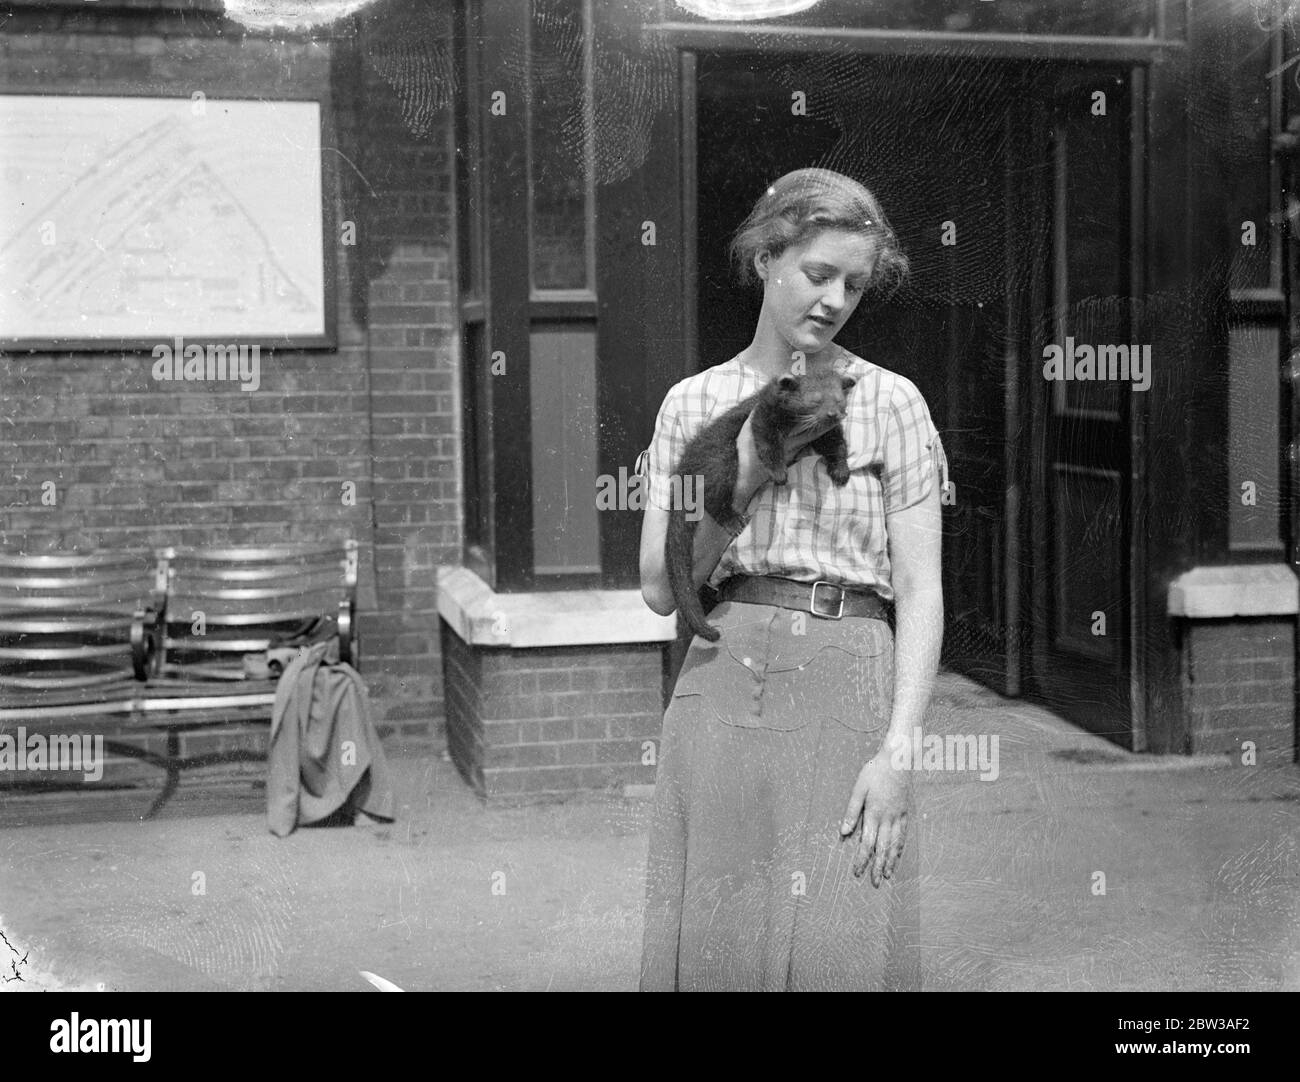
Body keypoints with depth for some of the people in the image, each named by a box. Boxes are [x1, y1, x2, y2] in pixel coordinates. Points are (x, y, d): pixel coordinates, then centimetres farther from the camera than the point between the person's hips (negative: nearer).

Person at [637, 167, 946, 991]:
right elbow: (661, 588, 6)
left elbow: (920, 592, 0)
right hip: (724, 684, 2)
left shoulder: (891, 403, 5)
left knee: (847, 953, -6)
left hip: (849, 685, -1)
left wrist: (898, 752, -10)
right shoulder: (693, 404, 10)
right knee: (711, 945, 2)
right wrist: (743, 475, -6)